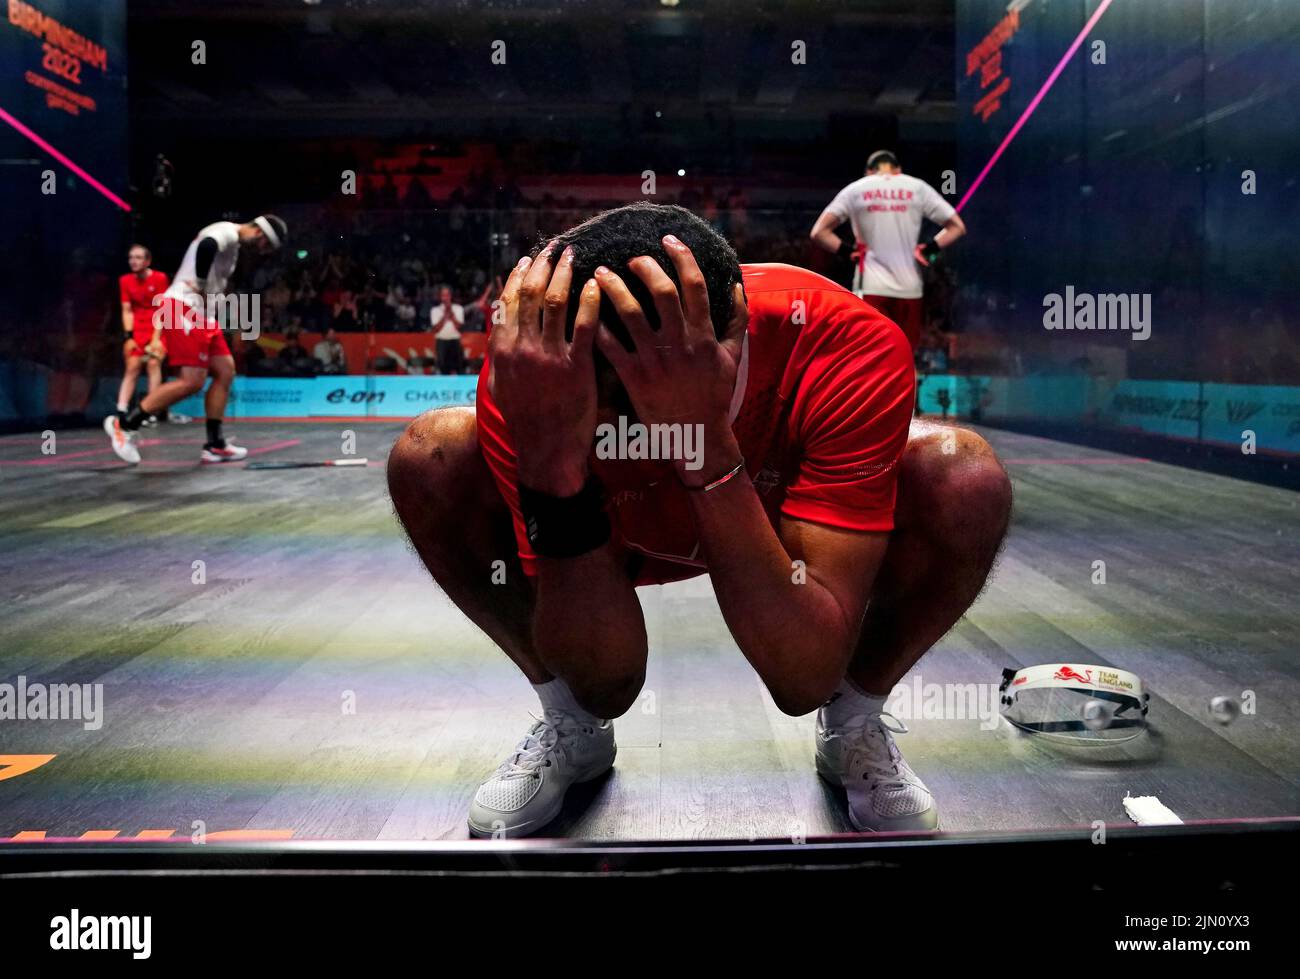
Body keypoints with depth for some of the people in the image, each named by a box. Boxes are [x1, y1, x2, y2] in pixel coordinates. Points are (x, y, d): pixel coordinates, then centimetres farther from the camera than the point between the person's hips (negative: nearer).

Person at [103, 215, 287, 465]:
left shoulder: (232, 242, 22)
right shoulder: (227, 231, -9)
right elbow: (206, 246, -29)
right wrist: (201, 287, -18)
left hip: (200, 313, 11)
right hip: (184, 308, -11)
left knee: (225, 371, 7)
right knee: (192, 382, -13)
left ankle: (214, 445, 9)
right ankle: (124, 425, -5)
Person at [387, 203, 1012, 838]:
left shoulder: (850, 347, -37)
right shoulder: (531, 371, -33)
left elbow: (804, 682, -41)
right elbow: (603, 671, -34)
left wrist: (707, 448, -53)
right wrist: (551, 468, -50)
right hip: (618, 539, 1)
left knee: (965, 480, -31)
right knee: (430, 459, -24)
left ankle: (857, 725, -2)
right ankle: (571, 727, 0)